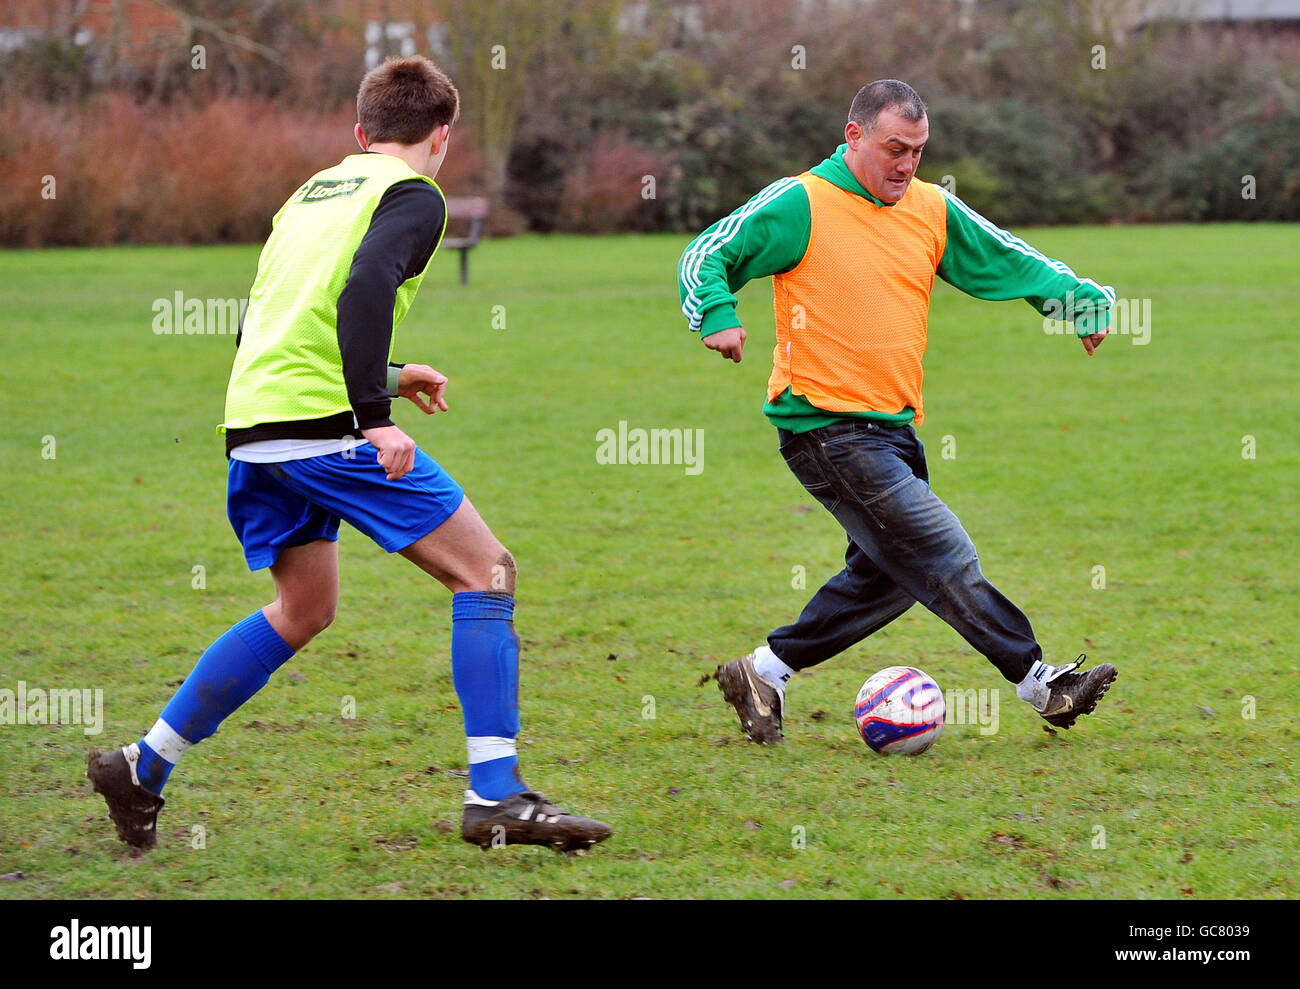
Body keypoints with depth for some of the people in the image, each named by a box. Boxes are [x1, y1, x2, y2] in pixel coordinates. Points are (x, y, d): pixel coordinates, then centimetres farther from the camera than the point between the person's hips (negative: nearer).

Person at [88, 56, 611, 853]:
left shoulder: (311, 193, 25)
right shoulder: (412, 195, 1)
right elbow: (365, 287, -18)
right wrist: (375, 416, -21)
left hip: (251, 424, 8)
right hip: (321, 425, -8)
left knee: (305, 610, 23)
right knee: (486, 572, -2)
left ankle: (144, 768, 24)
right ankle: (497, 797, -9)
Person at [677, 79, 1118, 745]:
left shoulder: (933, 211, 11)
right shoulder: (800, 204, -7)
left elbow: (1012, 262, 20)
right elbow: (704, 257, -6)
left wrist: (1084, 300, 12)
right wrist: (717, 315, -23)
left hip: (893, 425, 8)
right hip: (824, 422, -8)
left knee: (887, 576, 11)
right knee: (942, 556, -10)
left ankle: (766, 672, 21)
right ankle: (1039, 681, -4)